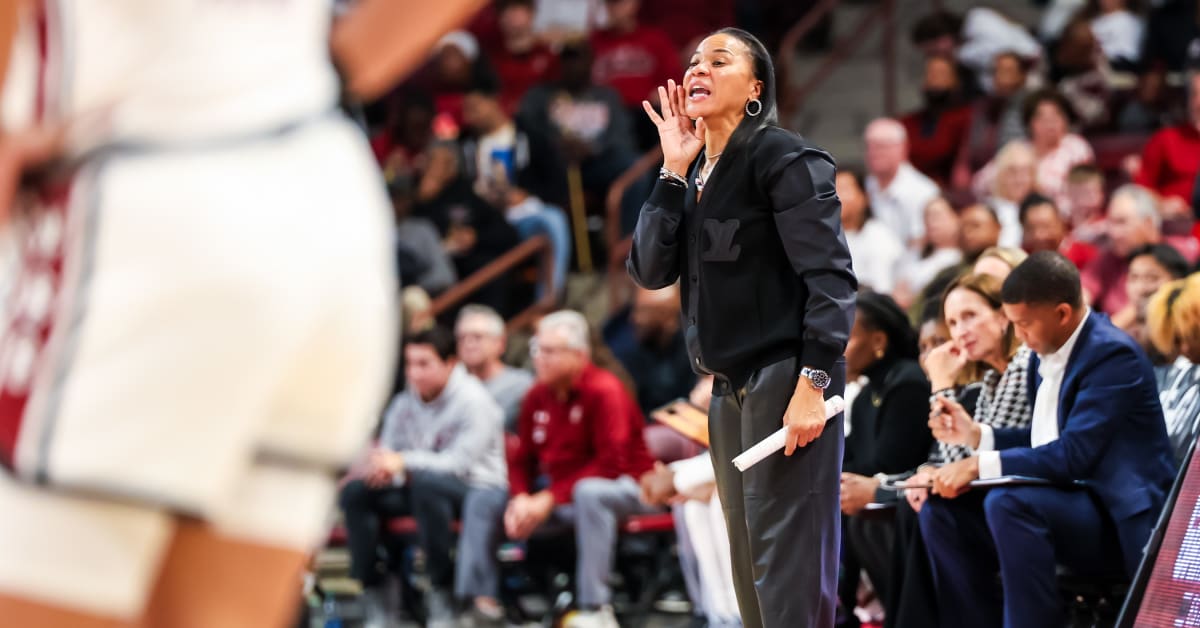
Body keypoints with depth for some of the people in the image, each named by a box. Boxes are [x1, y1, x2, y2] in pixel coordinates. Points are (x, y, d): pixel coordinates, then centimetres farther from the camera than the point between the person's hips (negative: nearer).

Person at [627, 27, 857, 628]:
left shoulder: (782, 159, -10)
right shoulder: (695, 174, 13)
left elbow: (829, 275, -16)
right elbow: (650, 269, 3)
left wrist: (813, 383, -22)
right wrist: (674, 172, -4)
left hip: (785, 375, -9)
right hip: (731, 386, 9)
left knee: (788, 561, -12)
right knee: (750, 565, 10)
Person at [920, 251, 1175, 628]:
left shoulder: (1113, 354, -17)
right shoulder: (1048, 353, 10)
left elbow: (1074, 454, -26)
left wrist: (979, 466, -24)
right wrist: (977, 437, 7)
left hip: (1119, 519, -9)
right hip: (1063, 498, 9)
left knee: (1009, 504, -33)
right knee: (942, 509, -2)